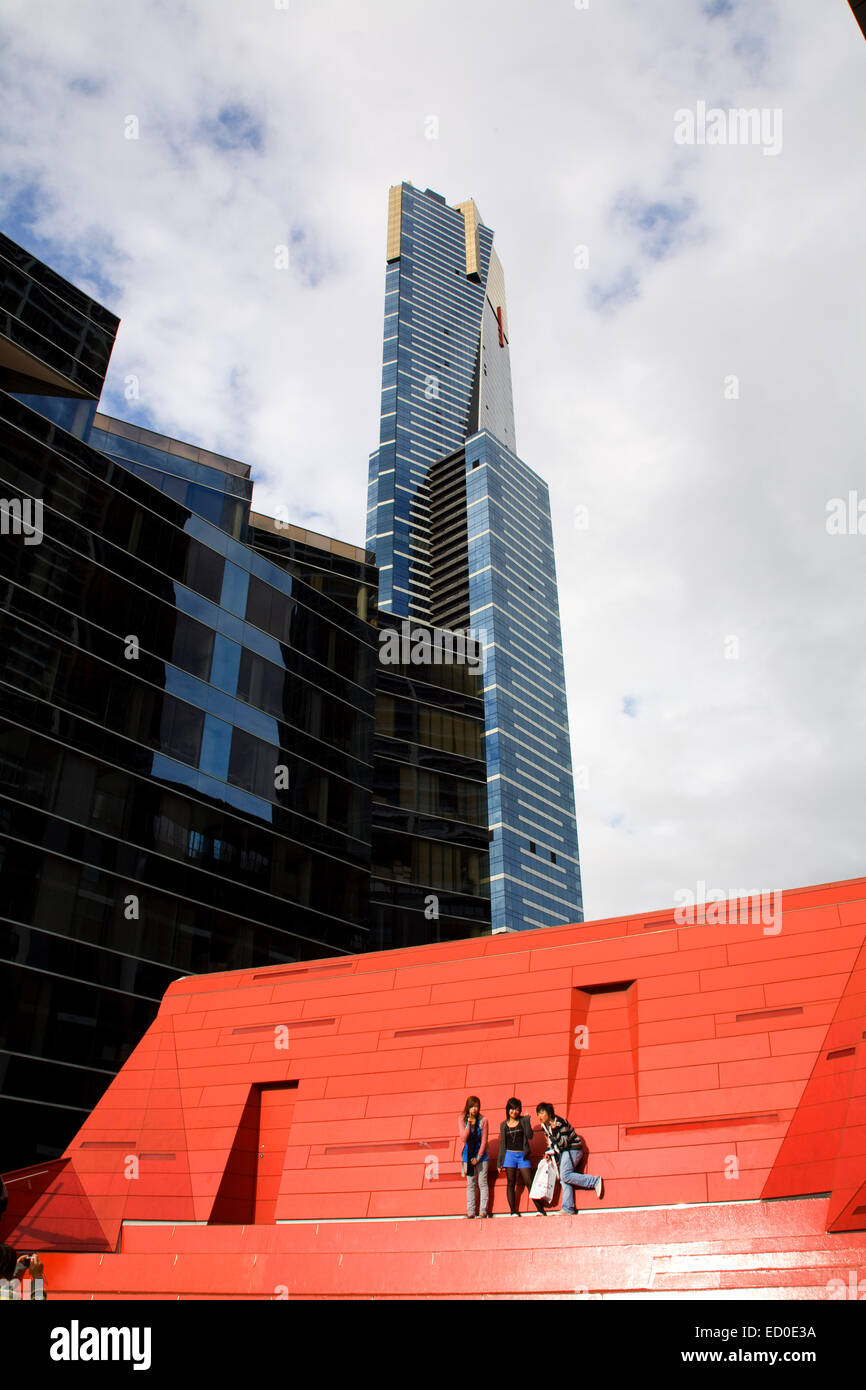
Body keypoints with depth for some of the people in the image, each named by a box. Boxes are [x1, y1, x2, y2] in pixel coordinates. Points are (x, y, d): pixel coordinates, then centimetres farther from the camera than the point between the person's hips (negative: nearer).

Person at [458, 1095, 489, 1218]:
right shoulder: (462, 1120, -2)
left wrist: (478, 1157, -8)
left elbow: (484, 1140, -4)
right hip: (468, 1156, 1)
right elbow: (463, 1138, -8)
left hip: (481, 1156, -1)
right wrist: (469, 1124, -18)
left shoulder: (482, 1120, -6)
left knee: (482, 1183, -1)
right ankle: (470, 1212, 8)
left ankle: (483, 1211, 3)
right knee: (470, 1184, 5)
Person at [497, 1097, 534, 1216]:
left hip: (523, 1156, -2)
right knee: (511, 1184, 0)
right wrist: (499, 1163, 10)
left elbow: (529, 1136, -7)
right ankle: (513, 1211, 5)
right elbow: (502, 1144, 13)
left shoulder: (523, 1120, 5)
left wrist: (527, 1120, -13)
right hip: (509, 1155, 2)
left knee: (529, 1183, -6)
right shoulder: (503, 1125, 10)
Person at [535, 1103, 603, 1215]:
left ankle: (595, 1181, -12)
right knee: (563, 1180, -1)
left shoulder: (559, 1122, -22)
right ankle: (568, 1209, 0)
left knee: (565, 1176, -20)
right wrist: (549, 1152, 0)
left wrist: (555, 1130, -35)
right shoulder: (544, 1125, 4)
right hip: (561, 1152, 8)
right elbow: (550, 1141, 16)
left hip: (572, 1149, -8)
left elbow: (563, 1143, -25)